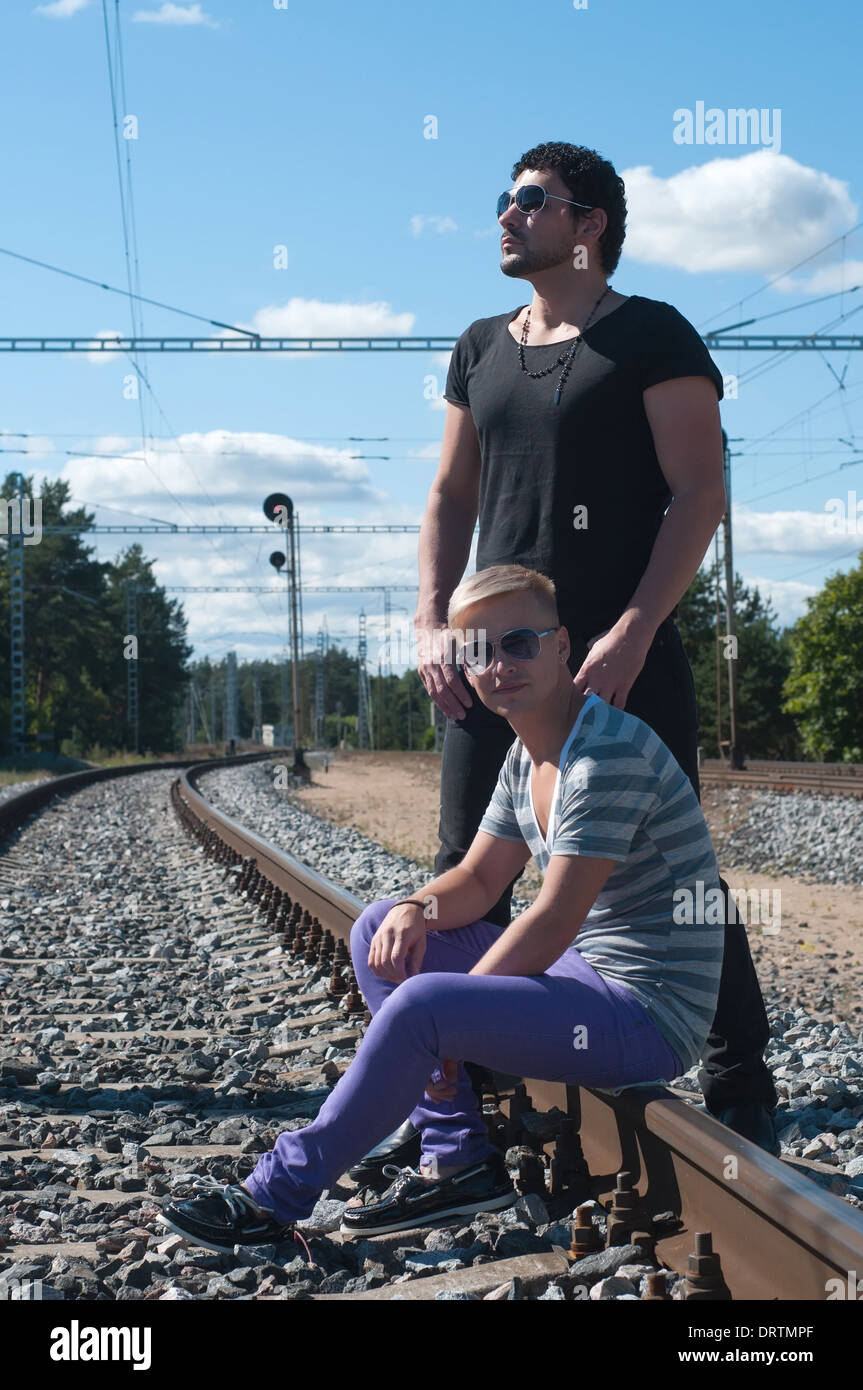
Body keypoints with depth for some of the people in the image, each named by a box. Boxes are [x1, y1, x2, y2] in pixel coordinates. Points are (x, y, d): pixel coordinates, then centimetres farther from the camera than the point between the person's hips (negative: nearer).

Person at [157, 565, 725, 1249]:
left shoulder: (609, 751, -21)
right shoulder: (527, 755, 9)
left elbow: (553, 922, -23)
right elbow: (479, 879, 13)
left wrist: (448, 1016, -16)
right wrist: (419, 910, -10)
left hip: (651, 1010, -10)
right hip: (585, 970, 10)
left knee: (421, 1006, -28)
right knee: (382, 930, 9)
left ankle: (276, 1197, -10)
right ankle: (461, 1161, 3)